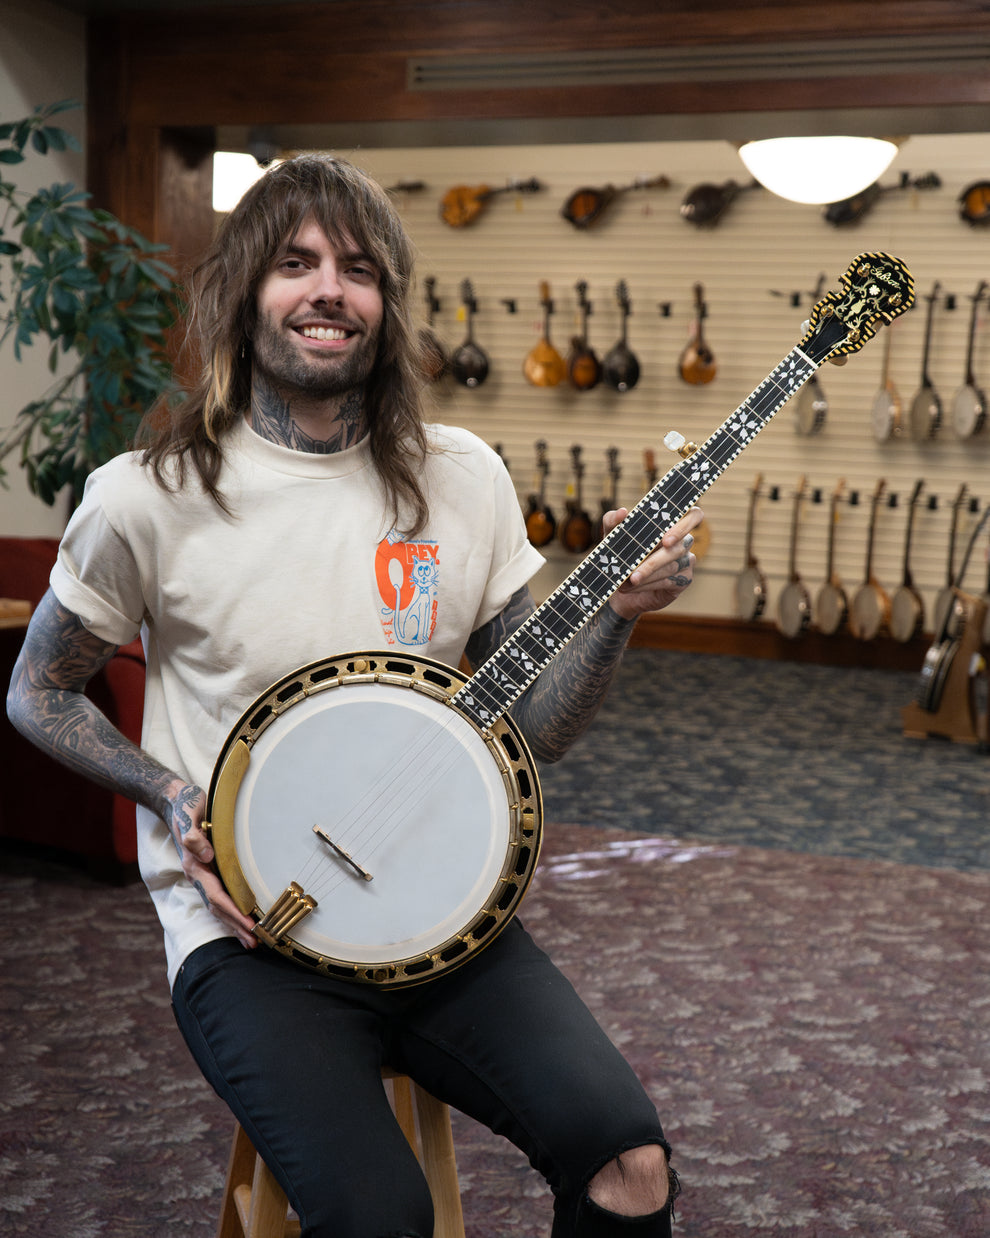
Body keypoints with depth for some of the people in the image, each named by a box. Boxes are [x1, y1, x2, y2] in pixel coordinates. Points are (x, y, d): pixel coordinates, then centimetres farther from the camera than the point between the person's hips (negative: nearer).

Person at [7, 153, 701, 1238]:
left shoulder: (461, 478, 4)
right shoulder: (149, 497, -7)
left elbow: (532, 730, 8)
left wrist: (615, 610, -9)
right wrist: (176, 802, -8)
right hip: (248, 926, -3)